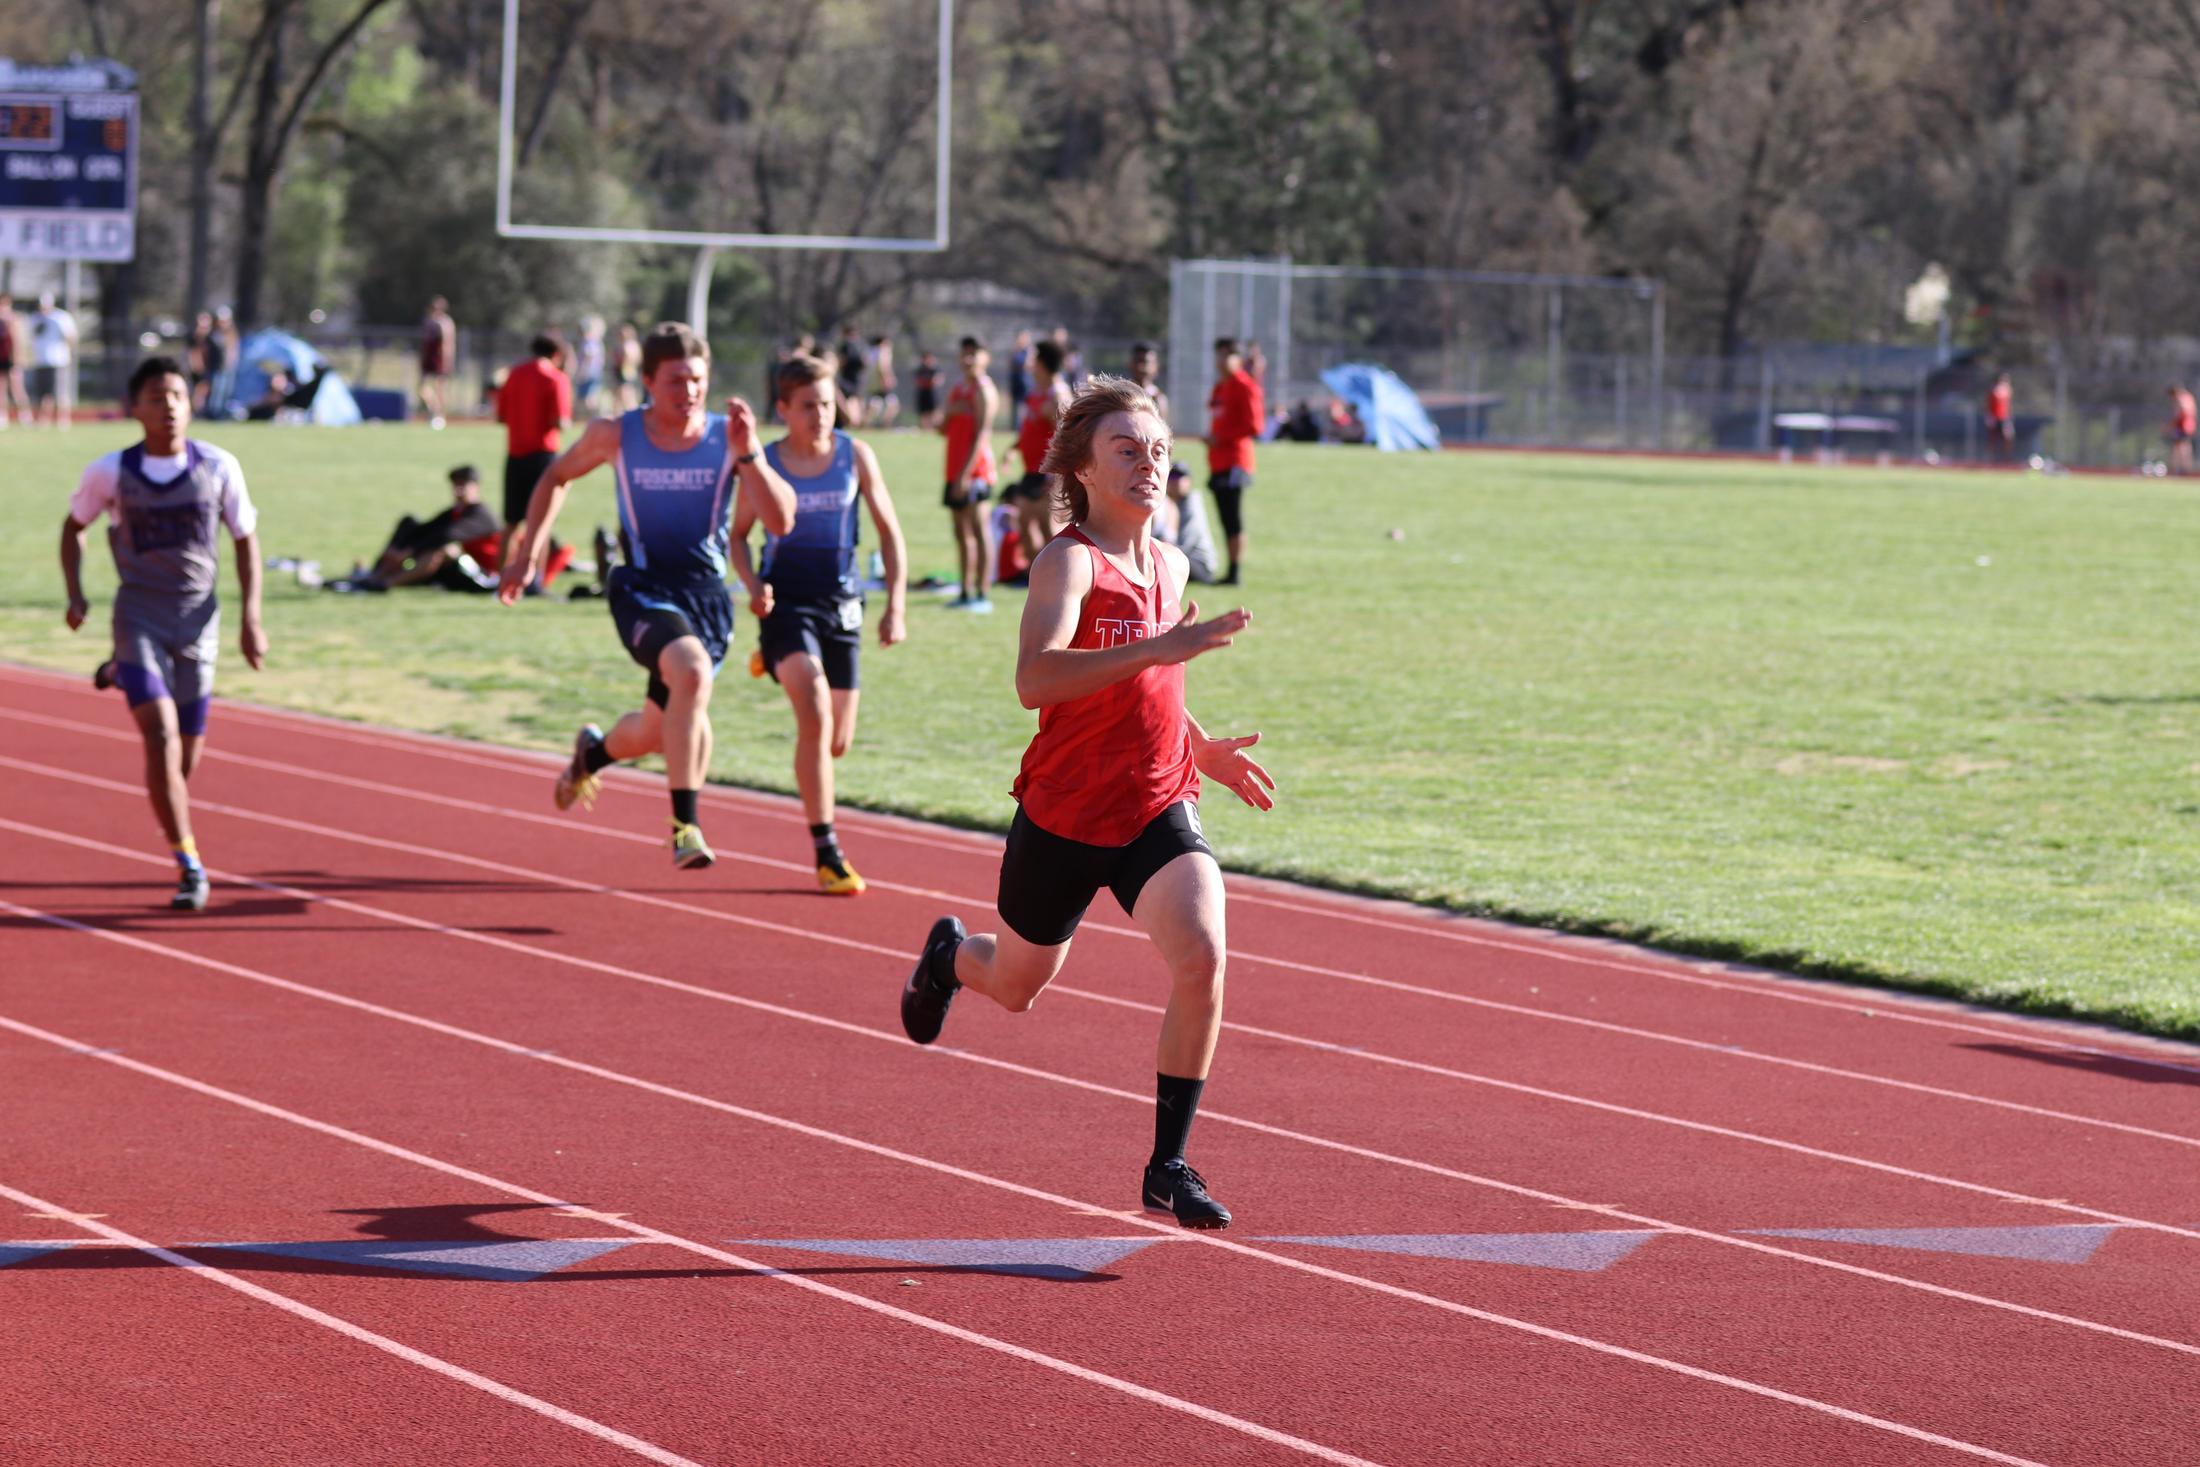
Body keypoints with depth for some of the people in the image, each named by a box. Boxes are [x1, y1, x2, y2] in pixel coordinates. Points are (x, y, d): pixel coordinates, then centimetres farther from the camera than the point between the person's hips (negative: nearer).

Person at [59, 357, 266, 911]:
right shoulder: (110, 473, -6)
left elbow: (245, 540, 6)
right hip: (140, 615, -2)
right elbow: (73, 527, 11)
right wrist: (74, 594, -1)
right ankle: (189, 866, -14)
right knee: (162, 739, -19)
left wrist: (251, 618, -2)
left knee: (185, 757, 12)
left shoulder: (219, 468, -4)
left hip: (198, 617, 2)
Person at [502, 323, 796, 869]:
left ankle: (593, 752, 53)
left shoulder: (728, 438, -8)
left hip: (707, 593, 3)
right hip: (643, 589, -3)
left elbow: (780, 521, -18)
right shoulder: (616, 436, -6)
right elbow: (556, 478, 14)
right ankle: (685, 826, -30)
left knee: (662, 730, 15)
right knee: (691, 671, -33)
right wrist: (527, 552, 10)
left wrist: (749, 455, -30)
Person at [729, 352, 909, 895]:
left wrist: (896, 606, -2)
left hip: (840, 605, 3)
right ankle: (826, 853, -21)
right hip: (786, 601, -3)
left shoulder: (855, 456, -1)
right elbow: (738, 535, 7)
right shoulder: (764, 464, -4)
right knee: (815, 714, -24)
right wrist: (753, 586, -12)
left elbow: (889, 532, 5)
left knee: (837, 742, 10)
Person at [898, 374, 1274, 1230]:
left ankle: (1169, 1166, -11)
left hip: (1158, 811, 4)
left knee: (1201, 957, -22)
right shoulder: (1069, 561, -17)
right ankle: (949, 956, 57)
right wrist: (1158, 649, -43)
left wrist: (1205, 749, 16)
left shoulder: (1170, 566, 6)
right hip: (1063, 815, -4)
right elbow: (1035, 680, -36)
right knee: (1017, 985, 18)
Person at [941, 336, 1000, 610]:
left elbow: (981, 434, -16)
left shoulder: (983, 390, -8)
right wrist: (950, 412, -6)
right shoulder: (956, 390, 18)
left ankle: (982, 595, -14)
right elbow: (943, 428, 18)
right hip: (955, 471, 9)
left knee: (977, 529, -12)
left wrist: (966, 473, -21)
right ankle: (965, 593, 15)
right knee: (962, 532, 11)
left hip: (975, 470, -9)